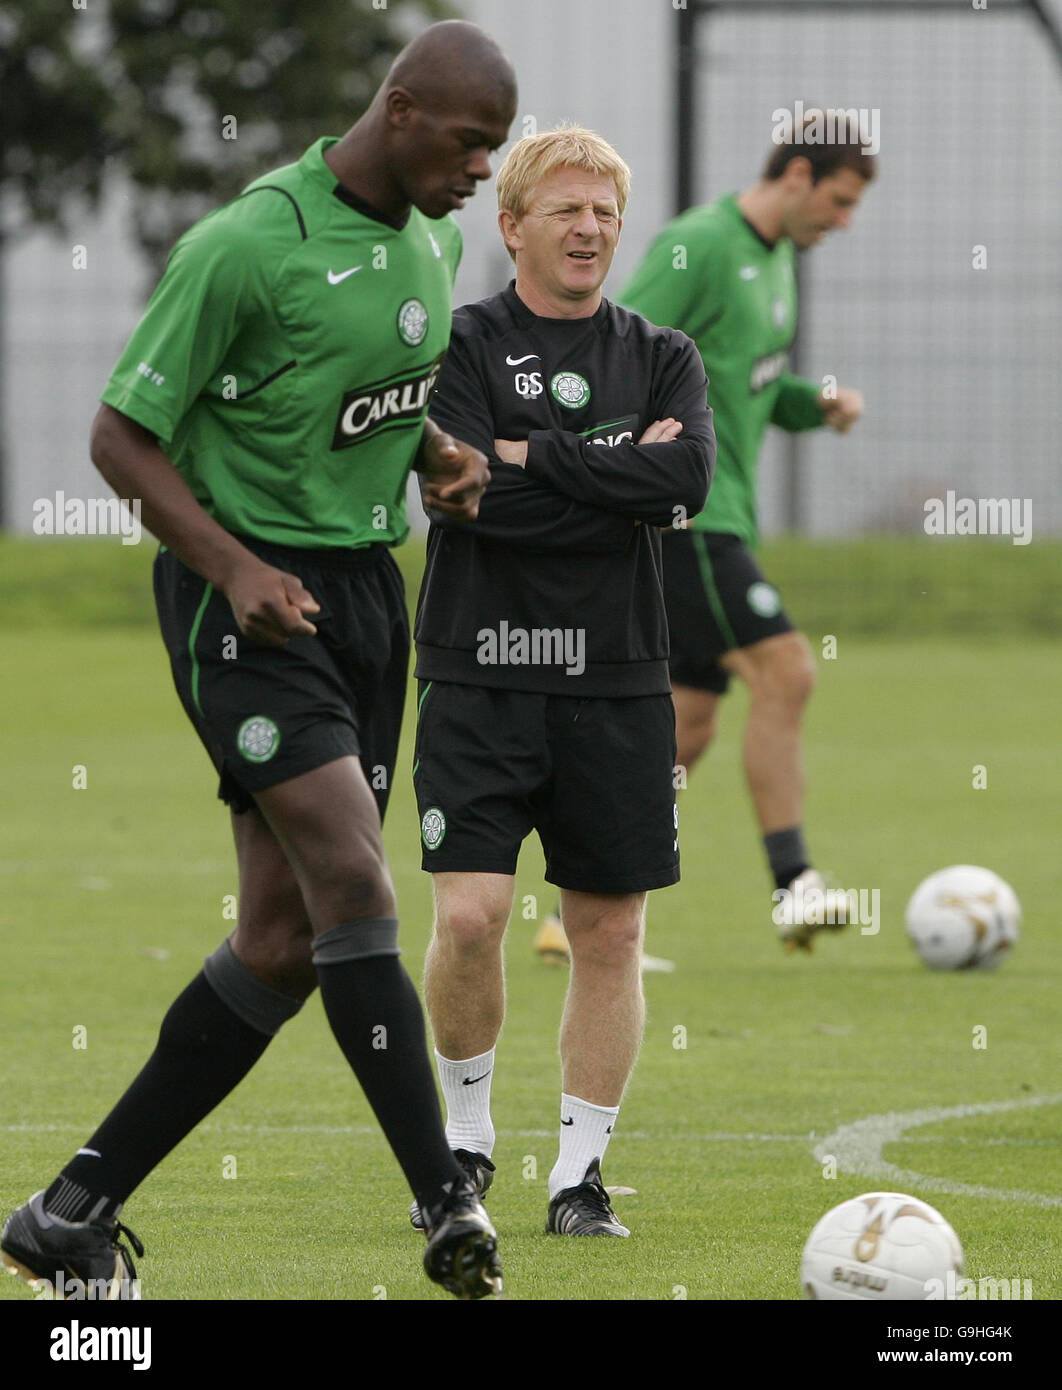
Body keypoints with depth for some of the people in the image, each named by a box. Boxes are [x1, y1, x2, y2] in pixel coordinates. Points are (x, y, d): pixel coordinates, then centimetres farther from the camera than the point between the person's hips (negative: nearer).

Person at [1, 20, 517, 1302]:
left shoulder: (429, 239, 9)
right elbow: (121, 439, -12)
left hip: (368, 585, 8)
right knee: (354, 885, -19)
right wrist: (236, 568, -23)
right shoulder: (247, 246, -16)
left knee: (286, 943, 4)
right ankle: (446, 1207, -18)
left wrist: (440, 454, 7)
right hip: (250, 594, -8)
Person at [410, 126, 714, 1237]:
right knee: (469, 917, -12)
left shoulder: (662, 356, 10)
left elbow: (689, 480, -10)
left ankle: (579, 1173, 12)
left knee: (609, 933, 3)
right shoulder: (459, 345, 1)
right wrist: (621, 479, -10)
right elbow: (466, 492, -15)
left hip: (618, 684, 3)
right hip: (481, 675, -3)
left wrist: (536, 457, -11)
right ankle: (466, 1135, 10)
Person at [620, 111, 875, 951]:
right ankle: (793, 884, -19)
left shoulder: (774, 259, 17)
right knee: (784, 670, -18)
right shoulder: (698, 248, -12)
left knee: (687, 728, 8)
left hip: (720, 522, 10)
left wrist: (815, 404, 8)